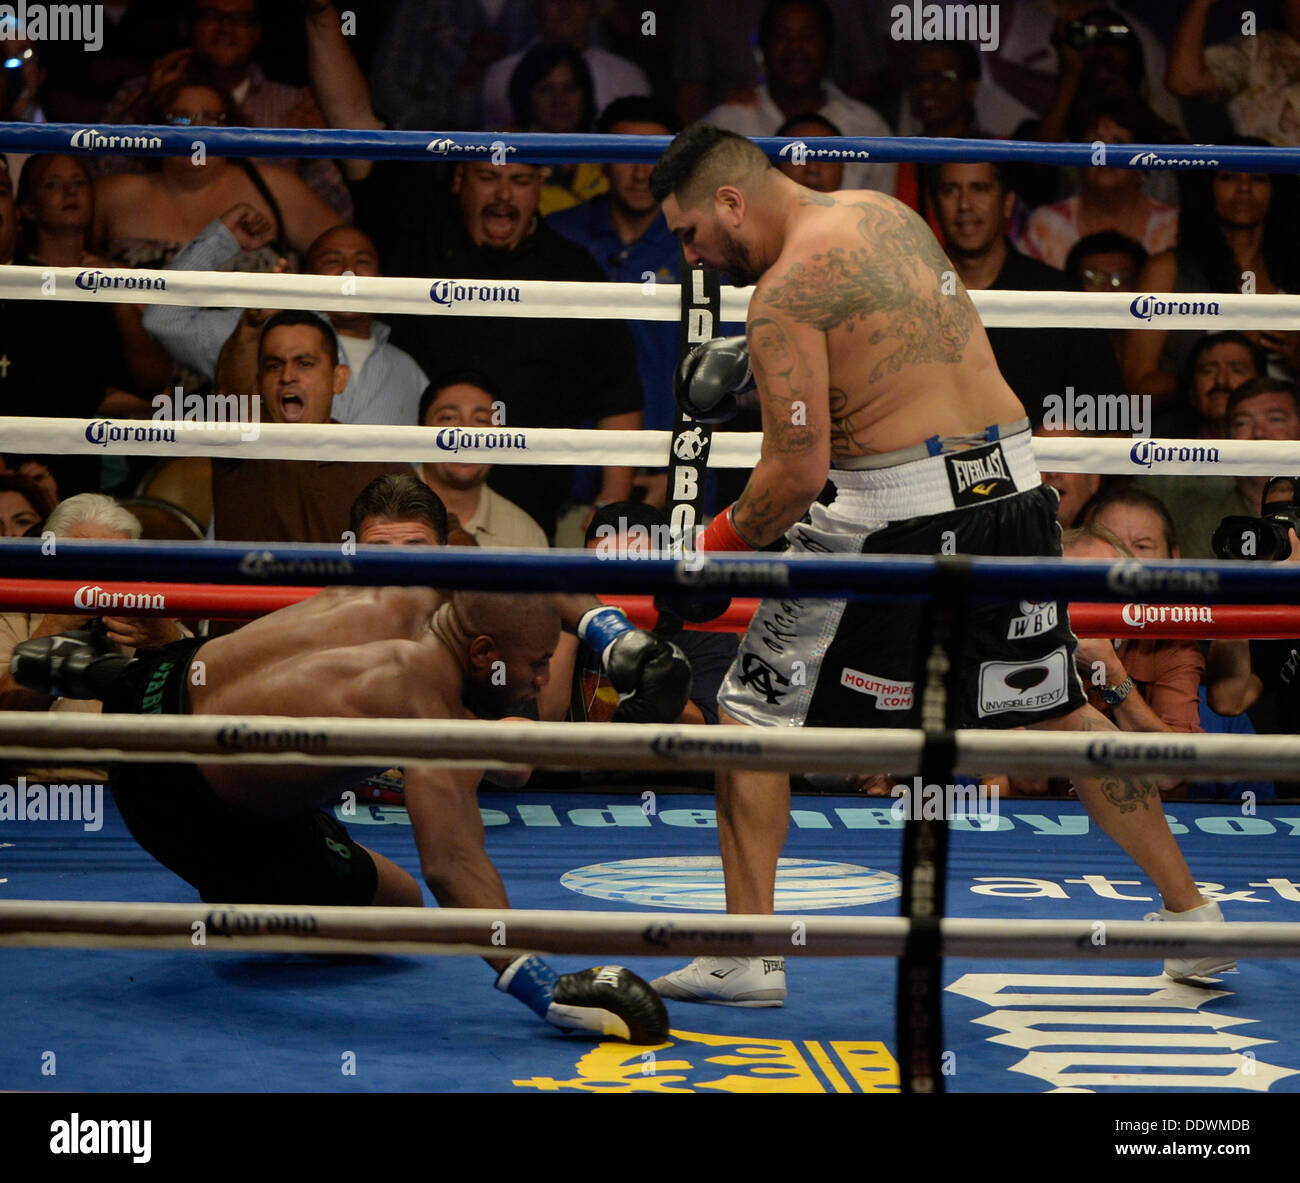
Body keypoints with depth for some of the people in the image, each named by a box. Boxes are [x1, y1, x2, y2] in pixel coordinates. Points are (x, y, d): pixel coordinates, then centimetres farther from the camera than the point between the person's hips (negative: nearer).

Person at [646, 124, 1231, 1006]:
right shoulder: (887, 213, 11)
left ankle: (747, 957, 3)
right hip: (1013, 484, 8)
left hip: (899, 512, -8)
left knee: (753, 715, 5)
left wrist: (716, 549, -4)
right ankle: (1191, 913, 25)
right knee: (1057, 712, 21)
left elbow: (798, 474, -19)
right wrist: (747, 359, 24)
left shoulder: (786, 290, -13)